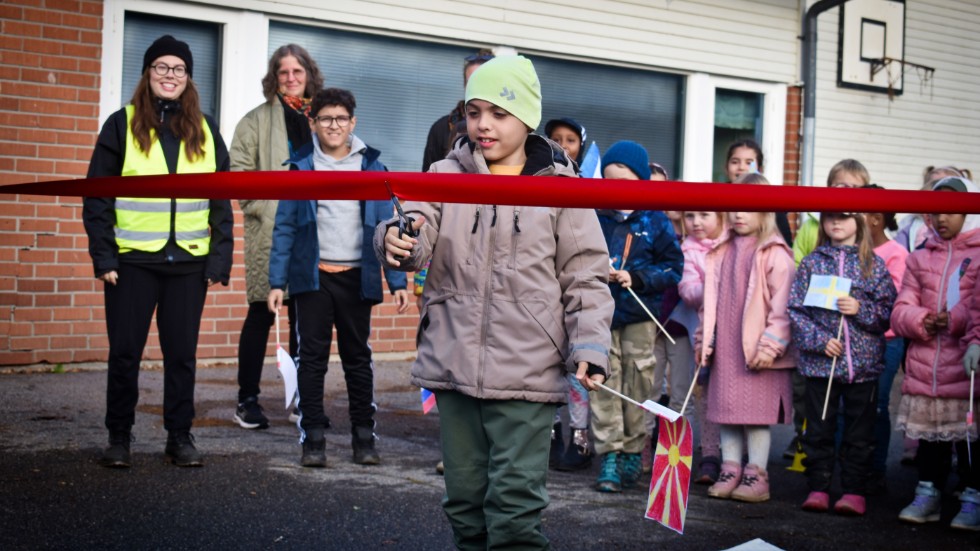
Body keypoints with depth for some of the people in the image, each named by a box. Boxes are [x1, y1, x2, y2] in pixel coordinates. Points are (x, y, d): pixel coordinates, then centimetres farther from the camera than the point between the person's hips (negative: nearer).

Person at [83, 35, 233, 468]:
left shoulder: (205, 131, 9)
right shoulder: (122, 125, 2)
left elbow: (221, 201, 9)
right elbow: (97, 196, 0)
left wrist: (220, 259, 1)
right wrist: (103, 257, -7)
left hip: (189, 261, 2)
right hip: (132, 259, -2)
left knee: (182, 354, 6)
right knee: (125, 352, 4)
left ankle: (180, 436, 17)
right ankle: (119, 436, 17)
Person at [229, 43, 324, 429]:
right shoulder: (258, 120, 3)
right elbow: (239, 171, -3)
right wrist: (262, 207, -13)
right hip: (270, 234, -3)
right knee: (261, 315, 1)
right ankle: (247, 400, 9)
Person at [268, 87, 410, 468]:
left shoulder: (371, 166, 4)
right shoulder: (301, 167, 3)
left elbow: (386, 226, 3)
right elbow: (284, 227, 2)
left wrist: (397, 281, -2)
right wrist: (276, 282, -4)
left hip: (356, 277, 1)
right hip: (313, 276, 0)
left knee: (358, 357, 8)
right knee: (312, 357, 2)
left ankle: (364, 436, 16)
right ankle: (313, 439, 8)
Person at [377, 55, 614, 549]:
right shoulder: (446, 175, 8)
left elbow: (586, 277, 2)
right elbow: (419, 232, -8)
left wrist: (589, 346, -11)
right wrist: (397, 238, -32)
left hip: (527, 375, -3)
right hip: (454, 368, 3)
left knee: (514, 507, -6)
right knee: (464, 499, 13)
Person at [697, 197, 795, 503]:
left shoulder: (775, 254, -7)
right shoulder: (721, 253, 13)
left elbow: (782, 303, -12)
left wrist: (770, 345, -16)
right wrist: (704, 339, 14)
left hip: (758, 351, -6)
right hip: (725, 349, 6)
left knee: (756, 411, -2)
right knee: (727, 408, 9)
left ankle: (757, 475, 7)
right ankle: (730, 471, 18)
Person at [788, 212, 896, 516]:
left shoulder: (874, 264, 5)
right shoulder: (811, 262, 5)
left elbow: (889, 311, 2)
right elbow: (796, 309, 1)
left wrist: (861, 309, -15)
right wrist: (819, 340, -11)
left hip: (863, 362, 0)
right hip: (820, 362, 0)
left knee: (859, 431, 5)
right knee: (819, 429, 6)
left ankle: (854, 490, 13)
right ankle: (818, 488, 15)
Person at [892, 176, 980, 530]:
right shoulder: (920, 259, 15)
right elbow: (900, 311, 8)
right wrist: (921, 321, -11)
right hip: (924, 370, 4)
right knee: (929, 439, 13)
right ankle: (928, 495, 24)